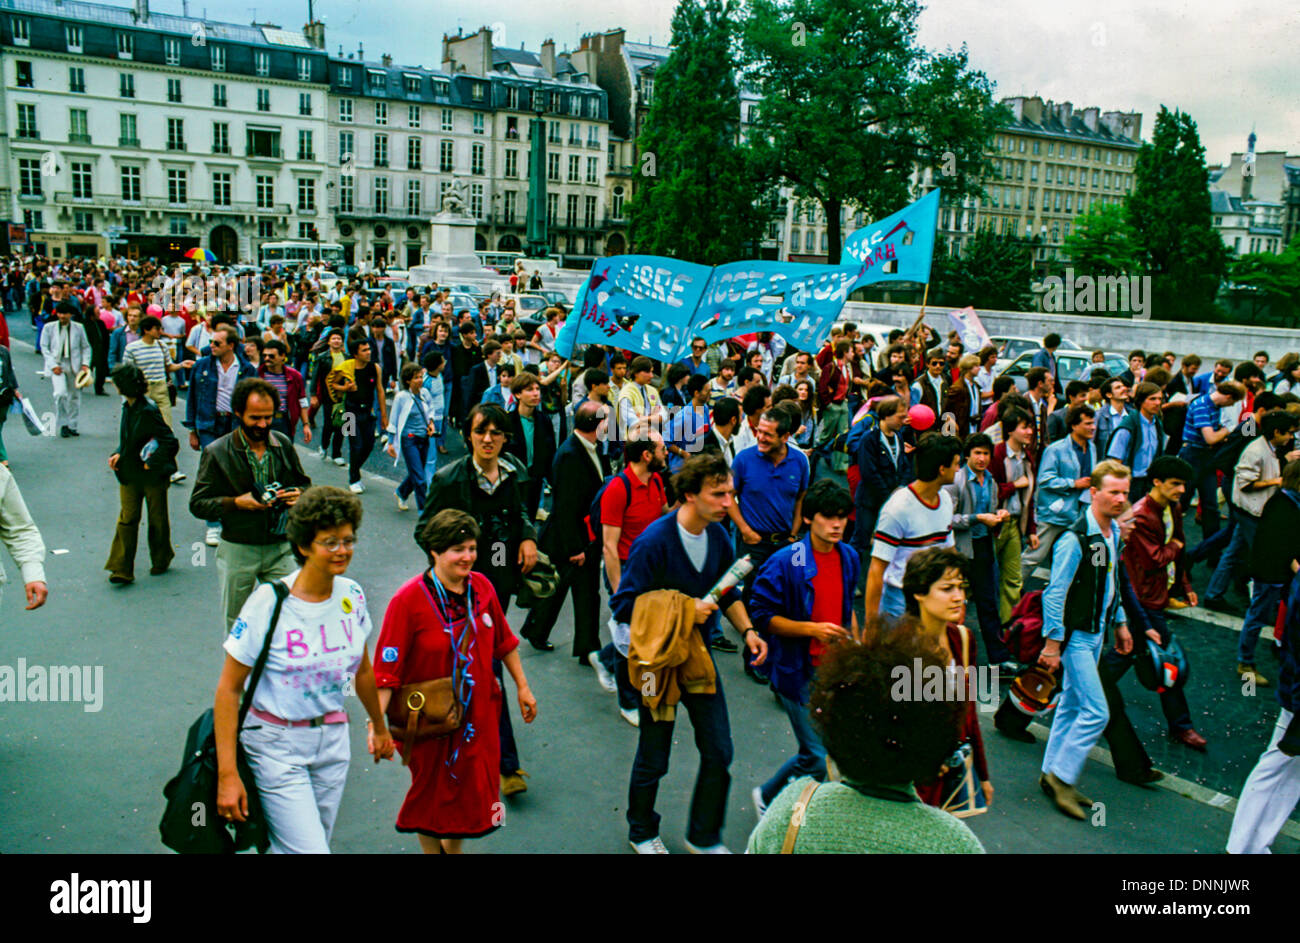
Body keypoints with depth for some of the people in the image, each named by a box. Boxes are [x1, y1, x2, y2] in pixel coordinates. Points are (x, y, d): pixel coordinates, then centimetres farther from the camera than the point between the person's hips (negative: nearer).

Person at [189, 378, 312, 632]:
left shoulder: (283, 445, 3)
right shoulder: (216, 452, -6)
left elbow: (304, 482, 16)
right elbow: (198, 504, -6)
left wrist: (298, 494, -8)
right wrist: (236, 503, -21)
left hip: (279, 547, 2)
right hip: (238, 551, -2)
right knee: (236, 627, 13)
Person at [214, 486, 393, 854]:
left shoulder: (352, 596, -2)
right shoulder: (269, 602, -17)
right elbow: (229, 688, -13)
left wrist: (380, 726, 25)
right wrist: (227, 773, -16)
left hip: (333, 739, 5)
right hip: (277, 744, -5)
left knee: (291, 847, 15)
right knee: (308, 849, -9)